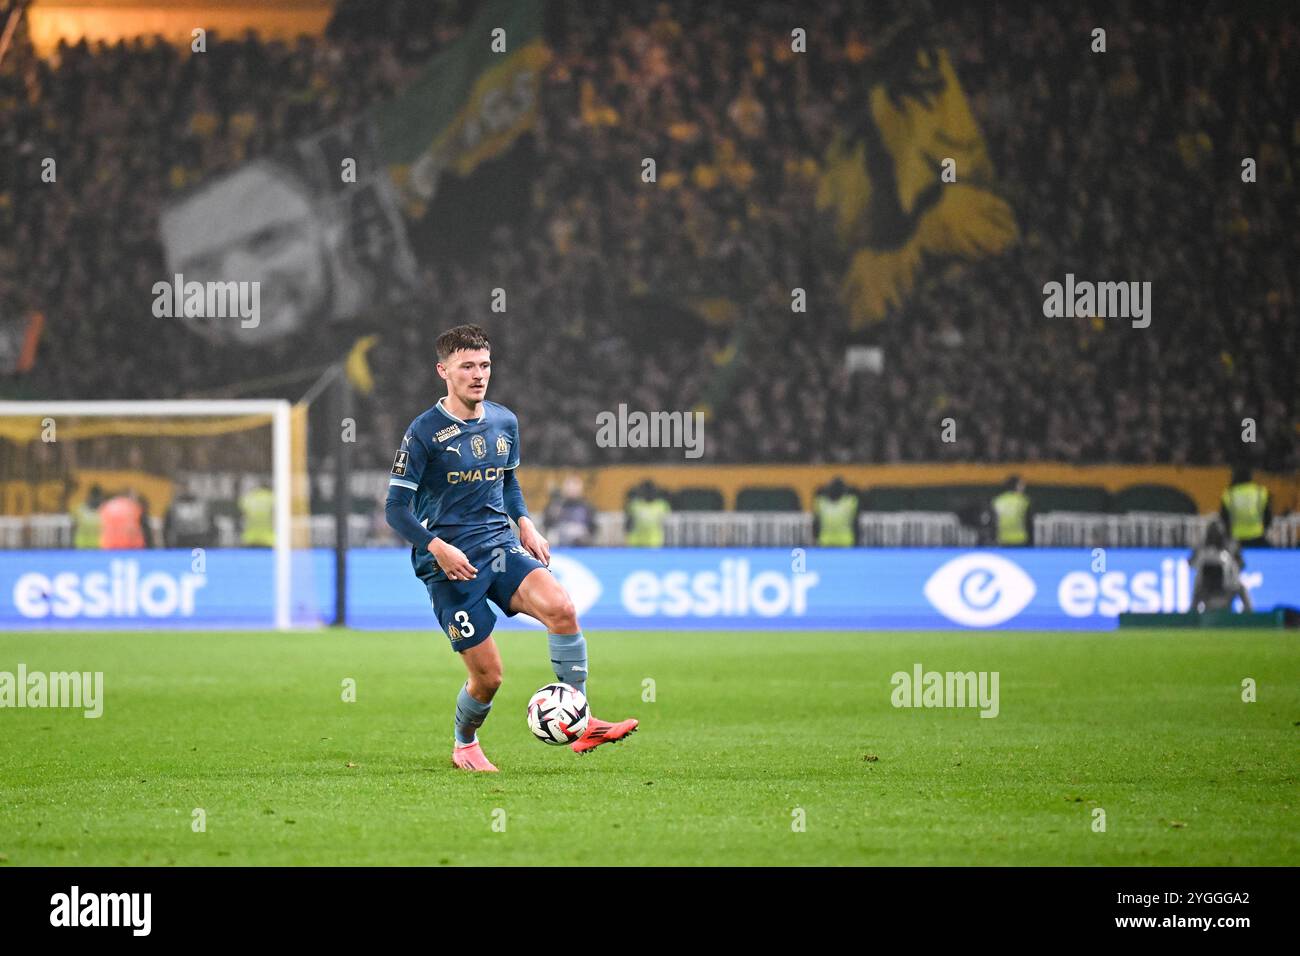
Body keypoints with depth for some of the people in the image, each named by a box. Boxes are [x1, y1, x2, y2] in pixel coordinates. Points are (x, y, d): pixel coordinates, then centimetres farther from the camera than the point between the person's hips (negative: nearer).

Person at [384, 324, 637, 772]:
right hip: (448, 563, -4)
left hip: (499, 546, 5)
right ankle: (464, 747, 27)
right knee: (488, 675, -5)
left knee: (560, 607, -25)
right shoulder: (425, 431, -9)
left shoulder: (504, 422, 8)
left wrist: (525, 523, 9)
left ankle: (581, 724, -18)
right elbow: (396, 508, -9)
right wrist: (437, 547, -24)